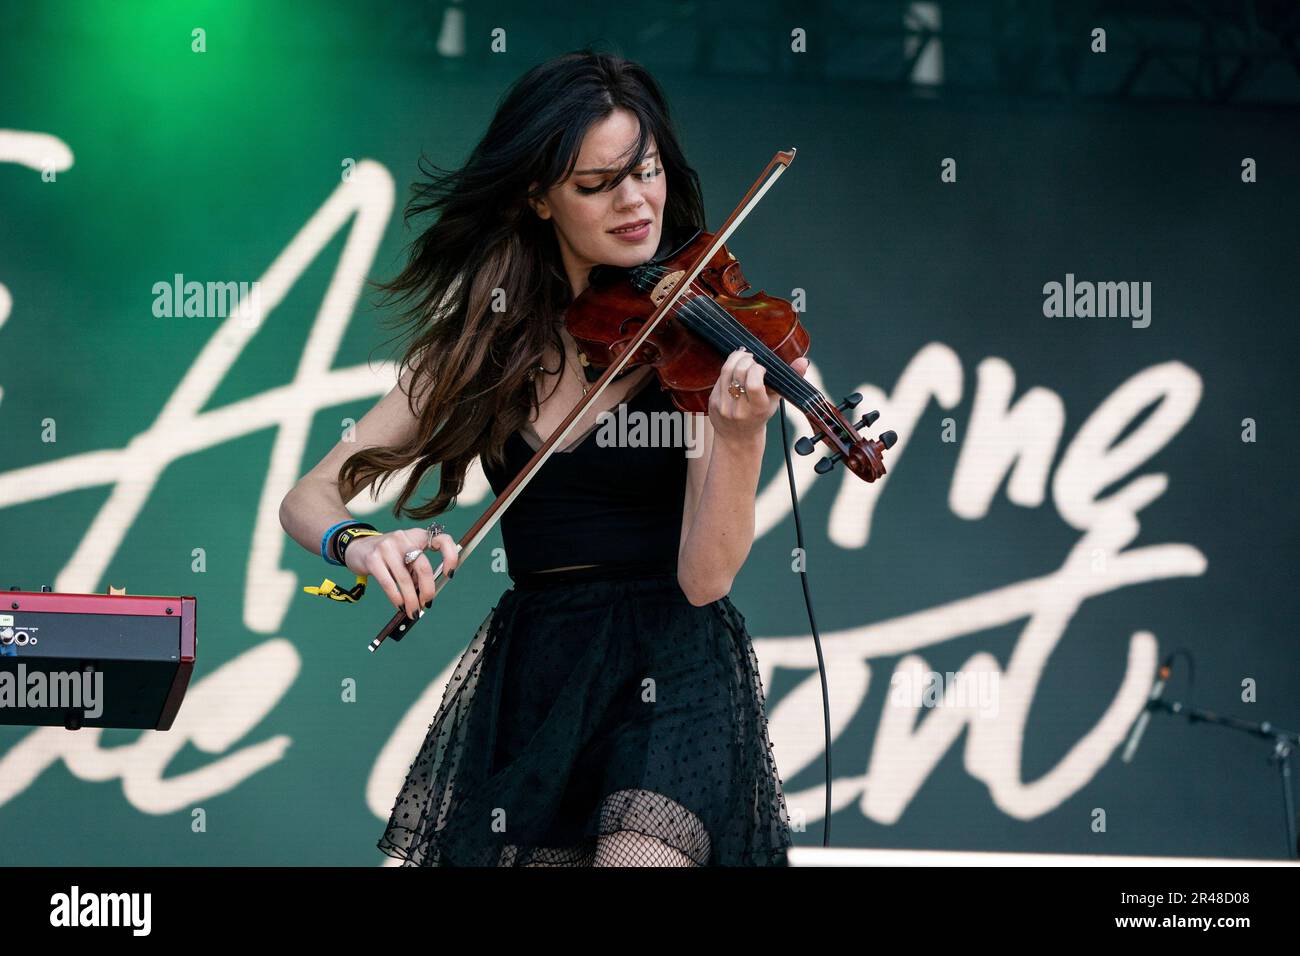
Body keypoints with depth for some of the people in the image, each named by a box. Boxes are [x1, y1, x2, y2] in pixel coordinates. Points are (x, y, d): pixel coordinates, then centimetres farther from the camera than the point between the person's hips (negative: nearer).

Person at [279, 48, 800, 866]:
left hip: (670, 674, -4)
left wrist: (740, 438, -31)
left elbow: (703, 578, -13)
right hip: (526, 673, 4)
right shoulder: (486, 340, 6)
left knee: (637, 853, -26)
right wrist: (358, 544, -21)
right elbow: (309, 499, 2)